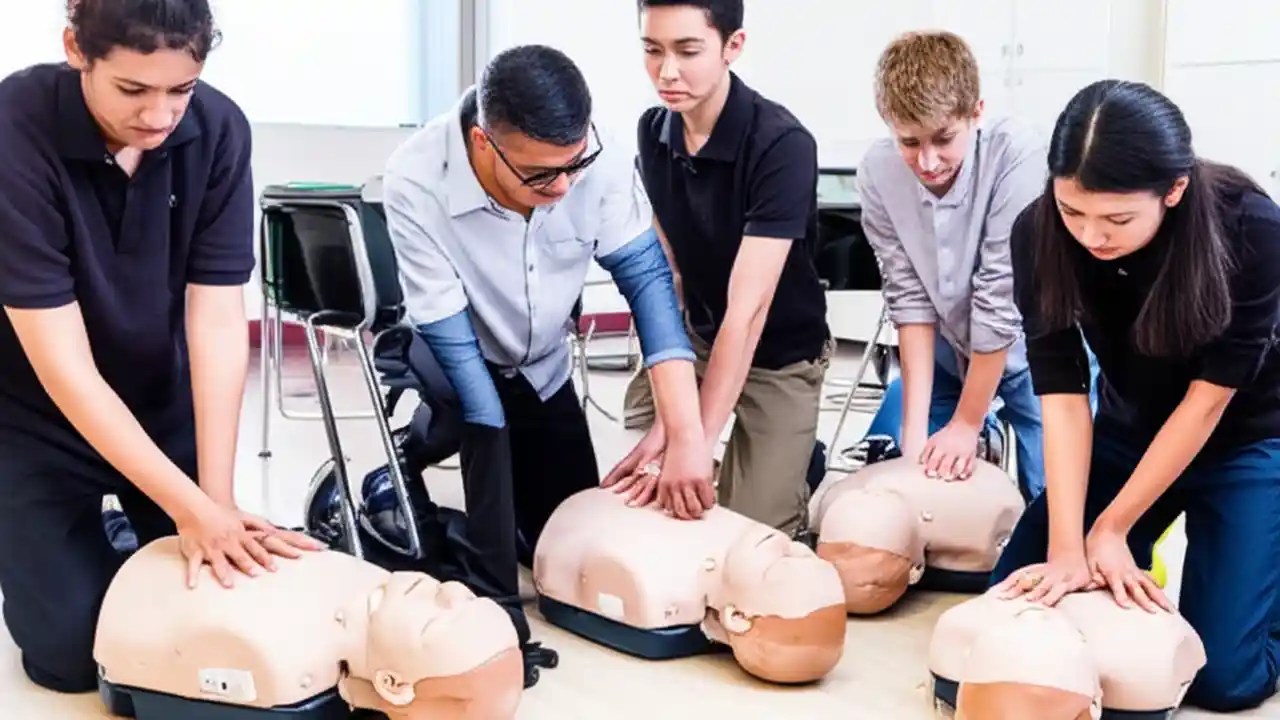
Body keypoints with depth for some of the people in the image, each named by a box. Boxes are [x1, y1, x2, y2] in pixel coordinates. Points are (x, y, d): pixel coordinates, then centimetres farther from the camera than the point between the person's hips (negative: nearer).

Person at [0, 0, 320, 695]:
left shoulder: (218, 128, -19)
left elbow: (217, 321, -19)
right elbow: (63, 364, -30)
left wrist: (218, 497, -26)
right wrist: (190, 505, -33)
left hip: (164, 402, 3)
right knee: (72, 651, -5)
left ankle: (137, 551, 32)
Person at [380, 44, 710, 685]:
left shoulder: (594, 154, -28)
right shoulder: (416, 182, -35)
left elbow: (646, 276, -23)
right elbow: (449, 336, -29)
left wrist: (685, 433, -33)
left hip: (541, 364, 4)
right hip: (451, 359, -3)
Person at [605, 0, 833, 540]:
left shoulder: (781, 144, -29)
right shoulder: (653, 131, -8)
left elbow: (748, 307, -33)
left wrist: (696, 445, -37)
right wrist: (666, 415, -20)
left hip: (780, 355, -5)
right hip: (695, 335, 5)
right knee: (636, 495, -1)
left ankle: (801, 468, 24)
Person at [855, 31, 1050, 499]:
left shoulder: (1018, 156, -32)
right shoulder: (878, 171, -20)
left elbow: (1002, 299, -28)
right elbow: (909, 297, -16)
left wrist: (965, 424, -21)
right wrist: (915, 425, -21)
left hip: (1031, 349, -3)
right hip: (947, 349, 4)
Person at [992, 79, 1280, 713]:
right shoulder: (1038, 233, -23)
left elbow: (1210, 394, -23)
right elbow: (1062, 395, -24)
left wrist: (1111, 529, -20)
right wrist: (1067, 548, -32)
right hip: (1129, 433, 3)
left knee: (1223, 674, -15)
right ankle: (1134, 569, 23)